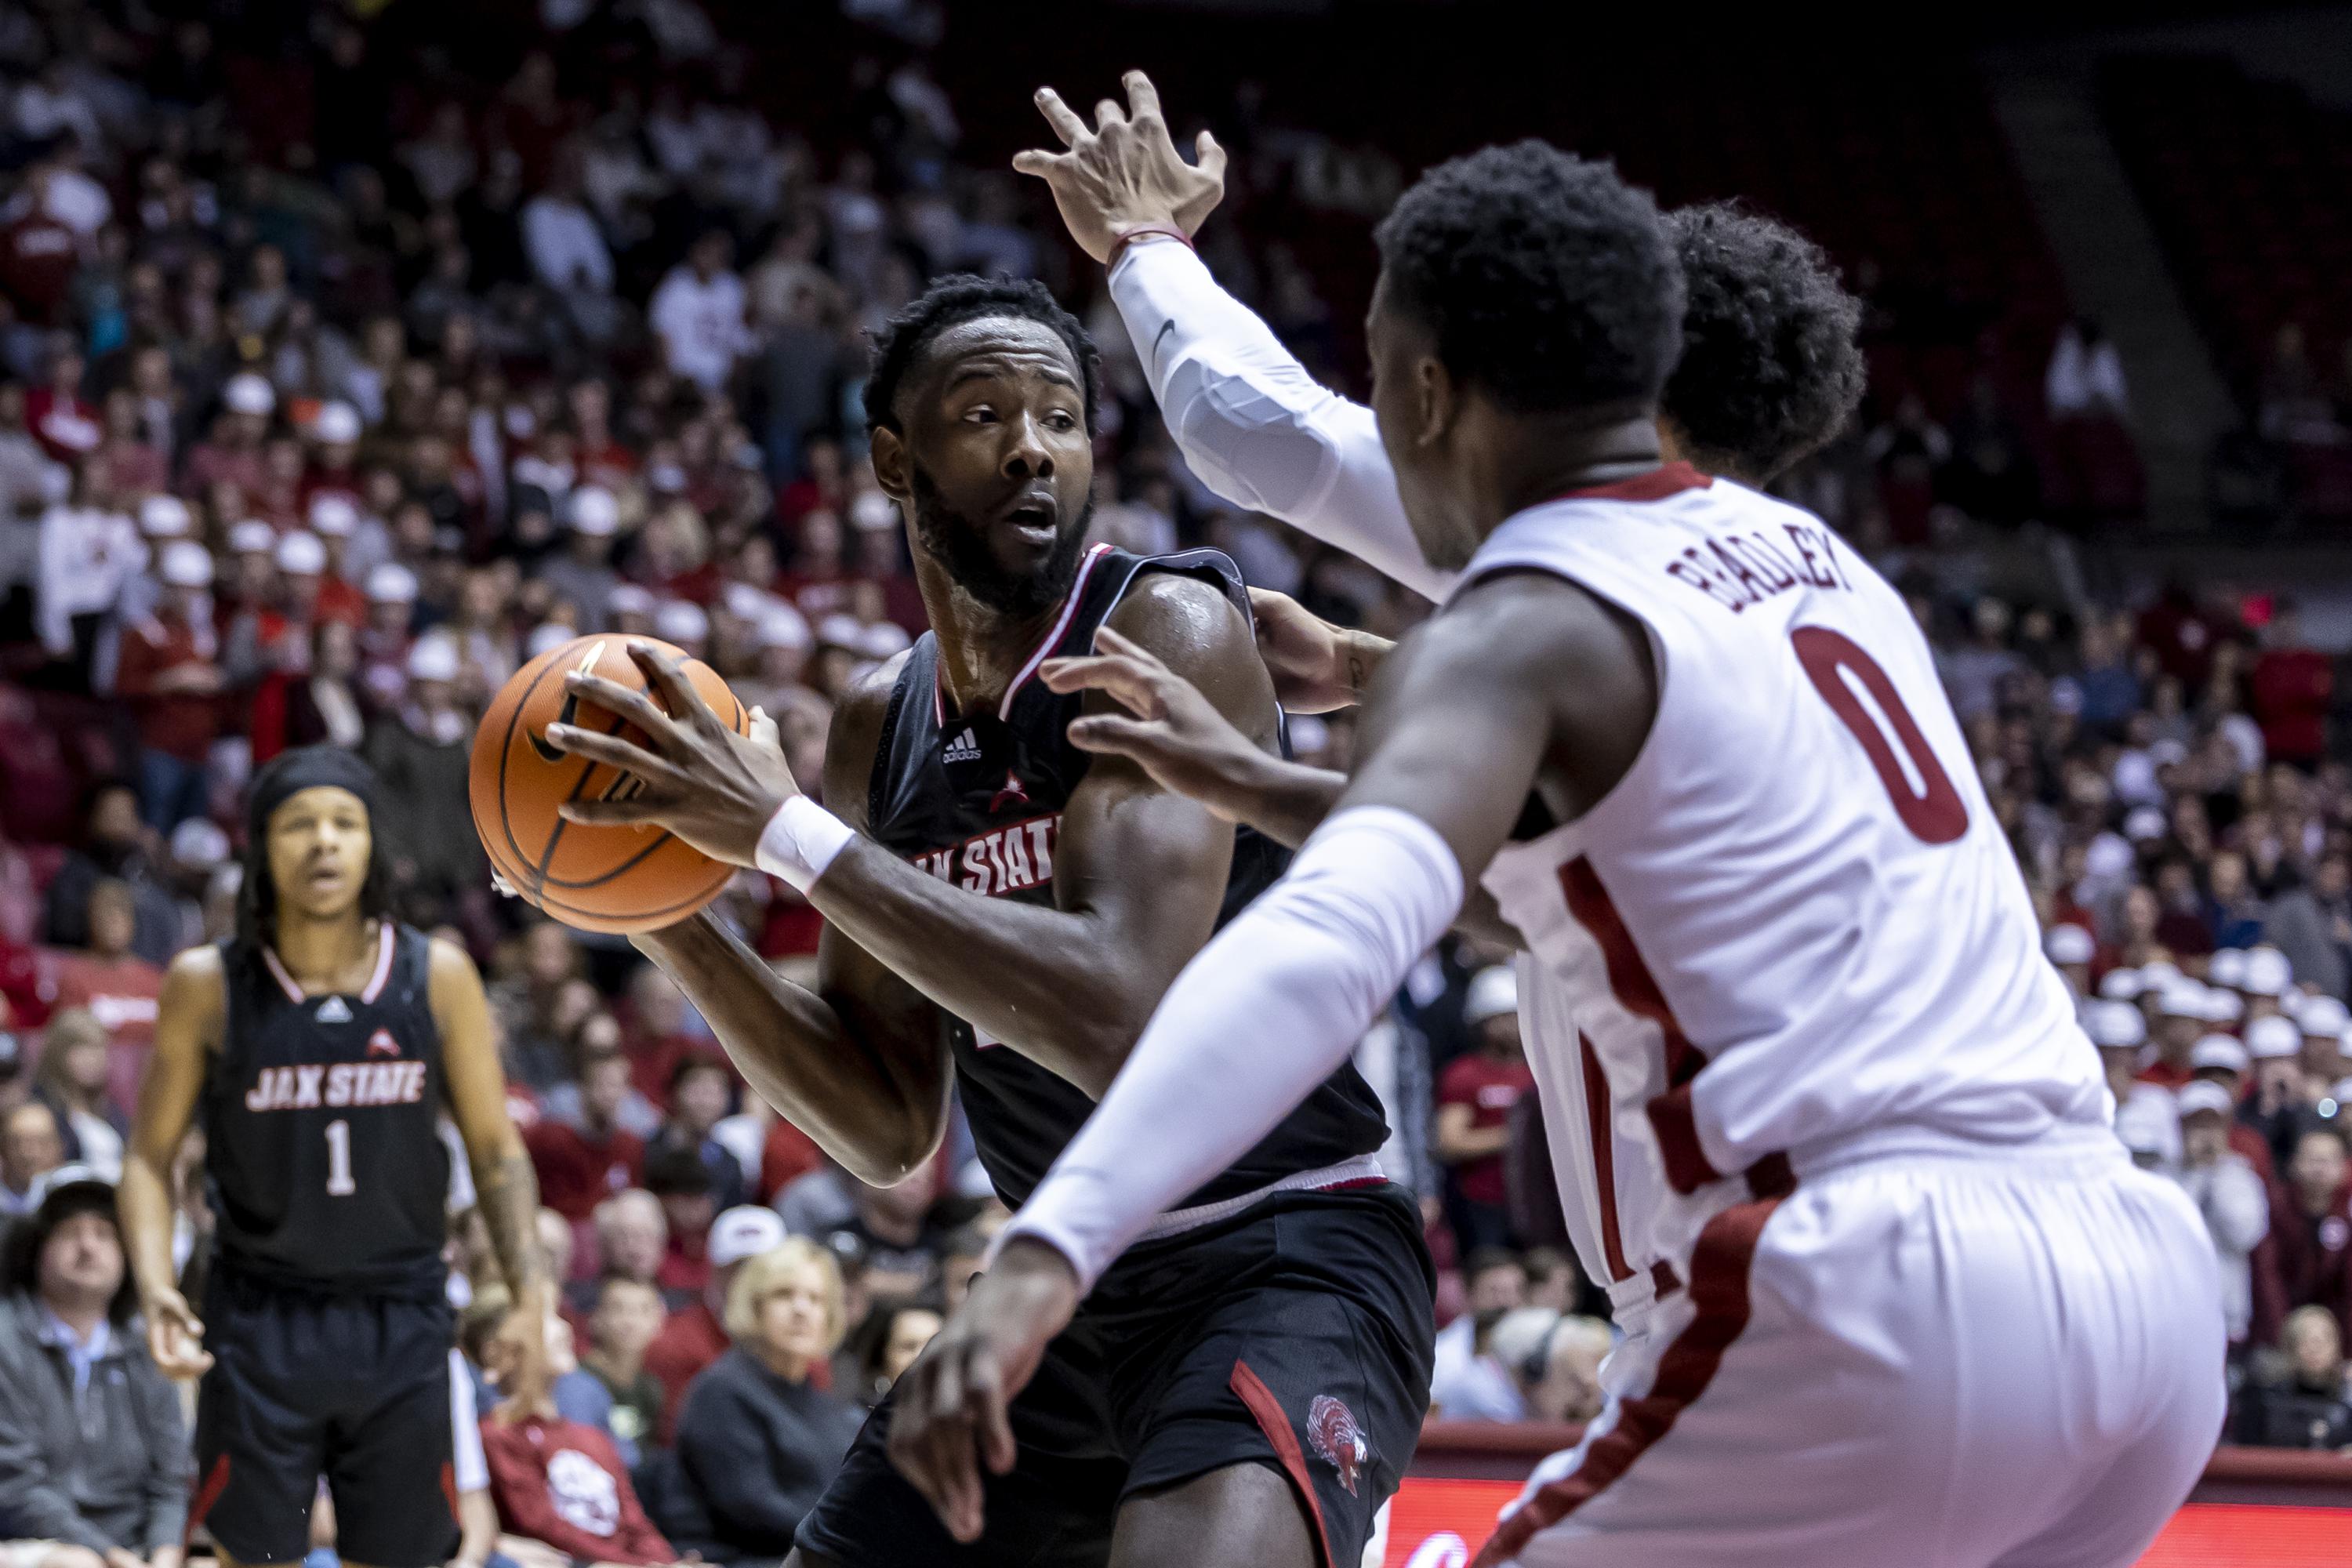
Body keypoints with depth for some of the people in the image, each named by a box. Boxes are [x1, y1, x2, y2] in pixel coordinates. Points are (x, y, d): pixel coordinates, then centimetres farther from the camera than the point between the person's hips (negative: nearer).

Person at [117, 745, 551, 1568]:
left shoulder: (438, 977, -1)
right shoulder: (209, 984, -4)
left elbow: (496, 1151, 6)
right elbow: (151, 1155, 2)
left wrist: (529, 1291, -7)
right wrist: (155, 1286, -14)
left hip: (400, 1323, 2)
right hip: (261, 1320, -1)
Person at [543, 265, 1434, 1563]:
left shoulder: (1172, 628, -14)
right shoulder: (880, 724, 7)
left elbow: (1116, 1018, -27)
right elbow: (891, 1130, 10)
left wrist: (786, 834, -24)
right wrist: (666, 919, -3)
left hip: (1283, 1260, -7)